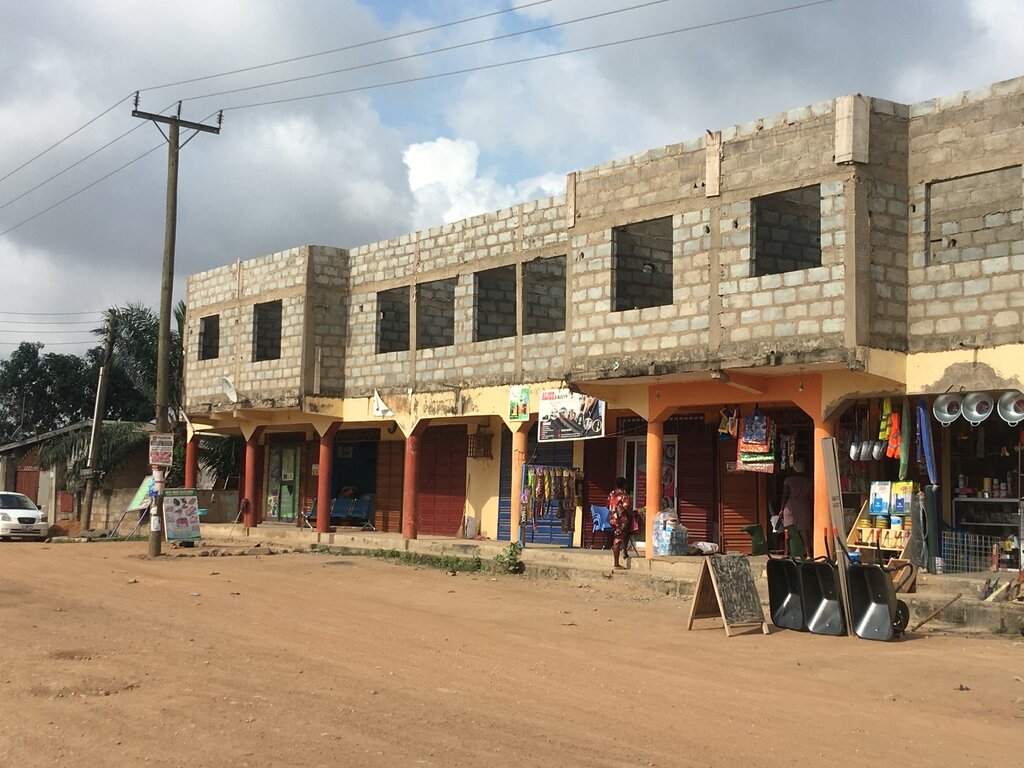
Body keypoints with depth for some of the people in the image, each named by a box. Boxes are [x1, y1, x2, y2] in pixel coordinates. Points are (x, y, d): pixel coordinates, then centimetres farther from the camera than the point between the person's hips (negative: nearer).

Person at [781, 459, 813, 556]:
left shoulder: (788, 480, 1)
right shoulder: (808, 481, 5)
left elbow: (785, 496, 0)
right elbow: (811, 497, 5)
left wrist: (782, 509, 5)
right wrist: (813, 510, 12)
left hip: (791, 506, -1)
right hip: (804, 506, 1)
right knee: (804, 531, 3)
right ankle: (808, 552, -1)